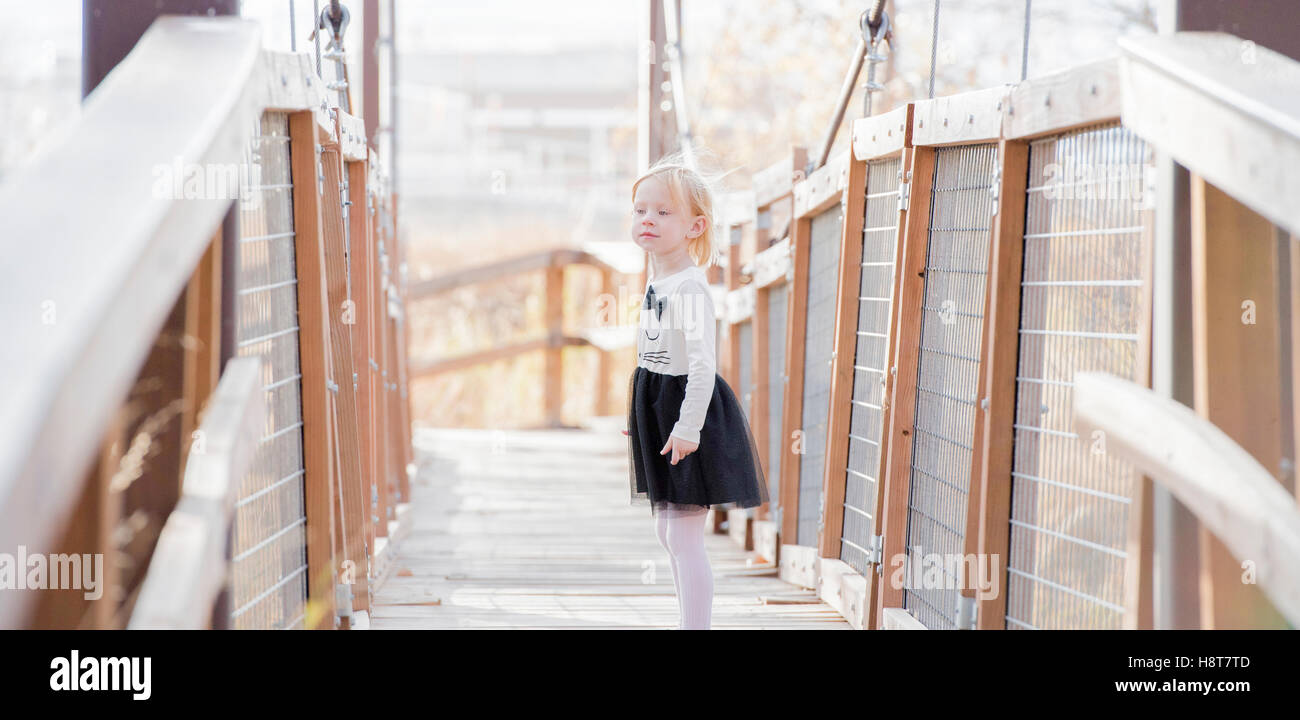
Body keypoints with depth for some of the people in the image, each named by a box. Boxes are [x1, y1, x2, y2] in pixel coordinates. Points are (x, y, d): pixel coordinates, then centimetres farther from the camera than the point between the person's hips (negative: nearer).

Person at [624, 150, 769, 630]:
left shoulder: (690, 289, -20)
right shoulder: (656, 283, 9)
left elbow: (703, 364, -26)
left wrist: (688, 427, -27)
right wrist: (641, 414, 23)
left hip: (688, 410, -10)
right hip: (659, 411, 10)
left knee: (684, 536, -9)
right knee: (666, 532, 17)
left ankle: (697, 627, -4)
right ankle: (689, 622, 28)